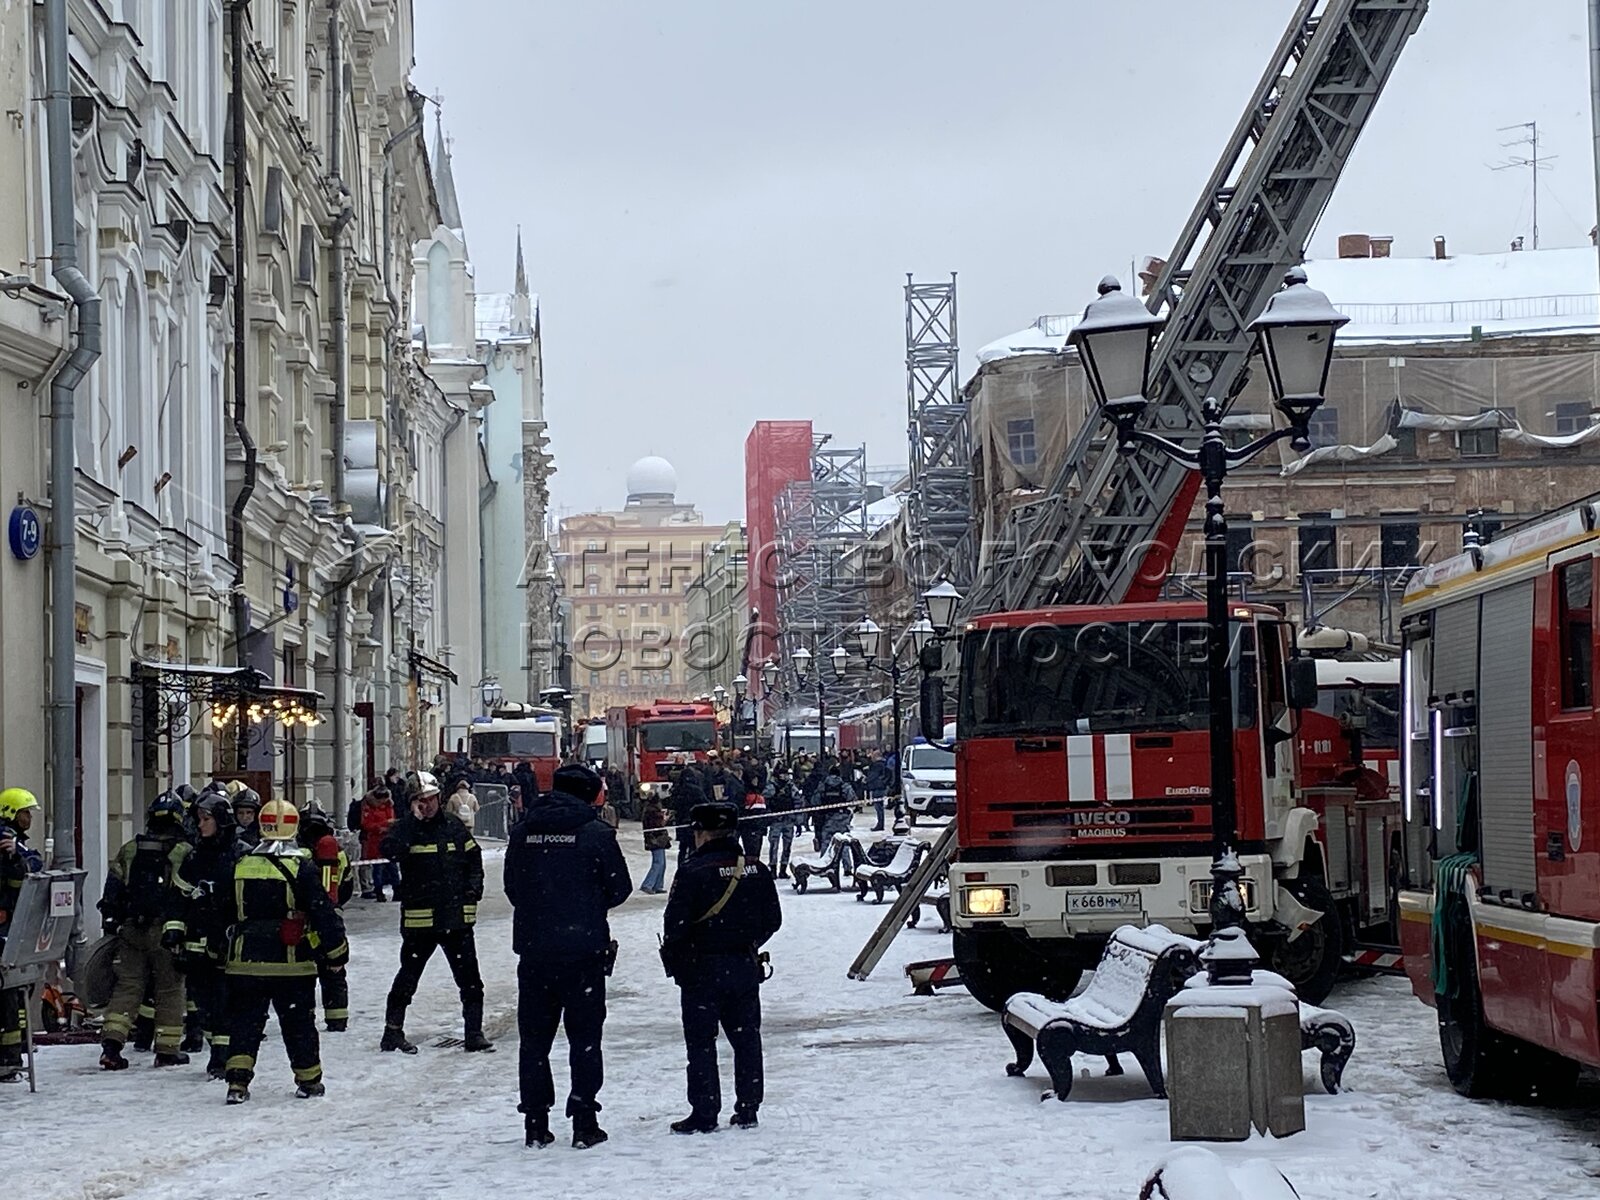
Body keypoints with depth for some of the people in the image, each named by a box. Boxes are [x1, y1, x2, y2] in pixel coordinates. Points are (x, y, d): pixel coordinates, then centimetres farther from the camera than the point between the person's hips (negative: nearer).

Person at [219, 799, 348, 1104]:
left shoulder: (241, 865, 4)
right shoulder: (302, 867, -9)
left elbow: (225, 913, 15)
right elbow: (323, 911, -9)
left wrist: (226, 948, 29)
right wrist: (337, 950, 1)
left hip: (245, 960, 2)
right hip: (291, 963, -2)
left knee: (245, 1020, 8)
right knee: (299, 1021, 10)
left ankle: (238, 1081, -4)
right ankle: (308, 1080, 19)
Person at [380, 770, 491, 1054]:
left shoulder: (454, 827, 7)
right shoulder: (405, 828, -4)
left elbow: (474, 858, 18)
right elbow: (390, 851, -25)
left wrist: (473, 887, 3)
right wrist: (415, 819, -24)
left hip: (457, 916, 3)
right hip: (419, 918, -3)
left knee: (469, 978, 3)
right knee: (408, 977, 6)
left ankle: (474, 1033, 11)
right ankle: (393, 1031, 18)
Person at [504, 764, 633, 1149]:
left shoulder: (524, 831, 3)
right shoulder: (596, 832, -7)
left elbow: (511, 887, 8)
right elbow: (619, 888, -2)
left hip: (533, 948, 3)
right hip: (584, 949, -3)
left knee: (534, 1037, 10)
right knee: (585, 1038, 5)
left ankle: (536, 1122, 10)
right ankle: (584, 1122, 2)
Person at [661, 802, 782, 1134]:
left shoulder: (693, 873, -15)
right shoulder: (758, 871, 2)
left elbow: (675, 924, -16)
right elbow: (773, 920, 8)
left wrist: (673, 960, 1)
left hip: (702, 969, -5)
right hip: (745, 967, 5)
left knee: (701, 1042, 2)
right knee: (746, 1037, 13)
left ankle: (704, 1113, 2)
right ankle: (747, 1109, 16)